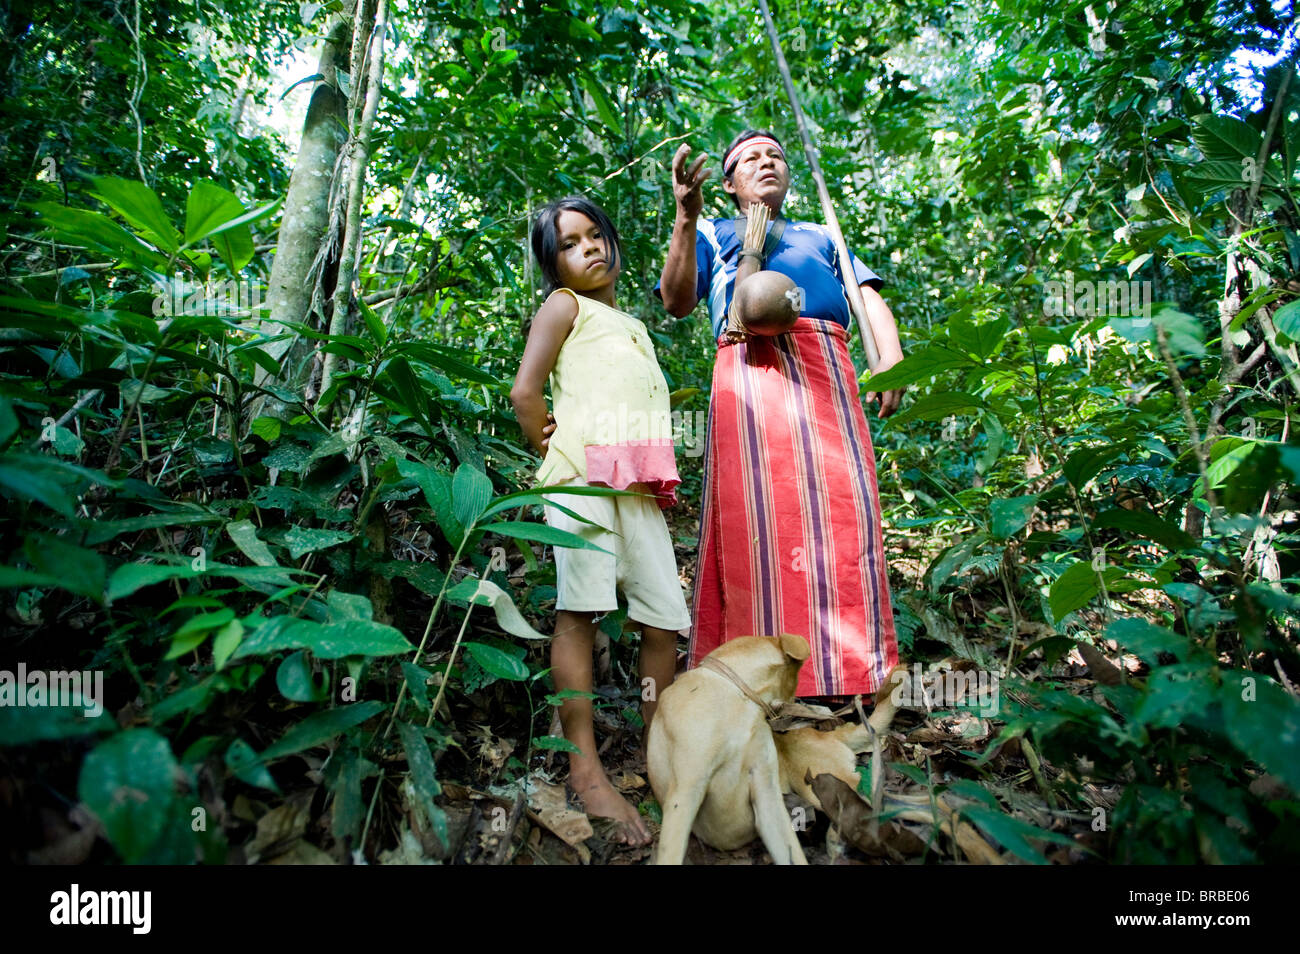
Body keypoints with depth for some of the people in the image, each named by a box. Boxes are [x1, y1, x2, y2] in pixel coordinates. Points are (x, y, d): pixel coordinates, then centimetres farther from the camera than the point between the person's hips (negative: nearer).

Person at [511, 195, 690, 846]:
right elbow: (524, 392, 0)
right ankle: (585, 770, -6)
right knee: (579, 611, -10)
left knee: (664, 620, 2)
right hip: (583, 474, -6)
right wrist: (553, 454, 5)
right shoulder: (566, 306, 10)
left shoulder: (634, 327, 30)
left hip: (639, 484, 7)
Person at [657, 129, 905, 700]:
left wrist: (891, 356, -1)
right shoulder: (712, 234, 26)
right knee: (760, 515, -12)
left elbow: (868, 296, 21)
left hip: (827, 374, 3)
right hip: (751, 371, -2)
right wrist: (685, 218, -9)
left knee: (842, 510, -9)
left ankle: (851, 671, -5)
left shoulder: (821, 236, 35)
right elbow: (678, 302, 7)